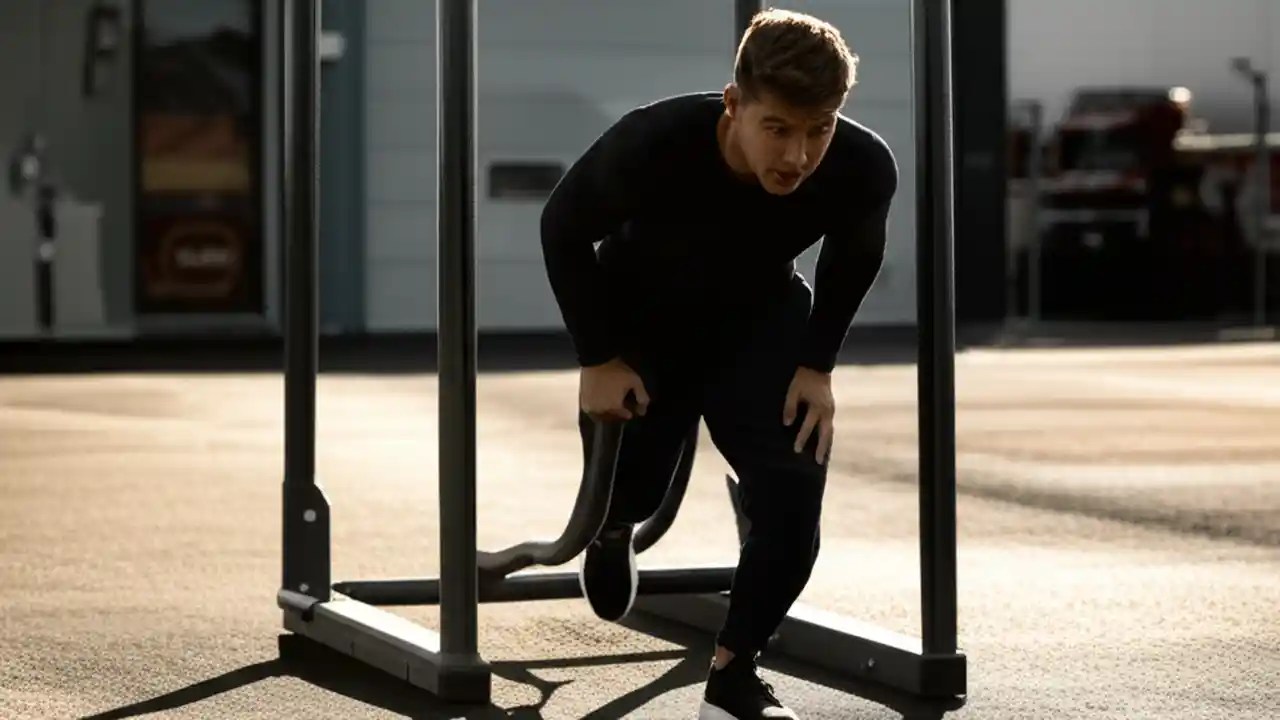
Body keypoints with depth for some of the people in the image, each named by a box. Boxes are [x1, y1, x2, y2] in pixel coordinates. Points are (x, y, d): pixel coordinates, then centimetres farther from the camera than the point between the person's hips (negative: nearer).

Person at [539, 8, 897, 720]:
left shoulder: (864, 167, -32)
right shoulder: (654, 145, -40)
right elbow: (564, 229, -18)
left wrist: (817, 365, -9)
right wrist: (599, 360, -15)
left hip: (761, 322, 1)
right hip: (642, 324, -1)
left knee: (794, 499, -16)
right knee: (628, 492, 8)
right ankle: (613, 530, 47)